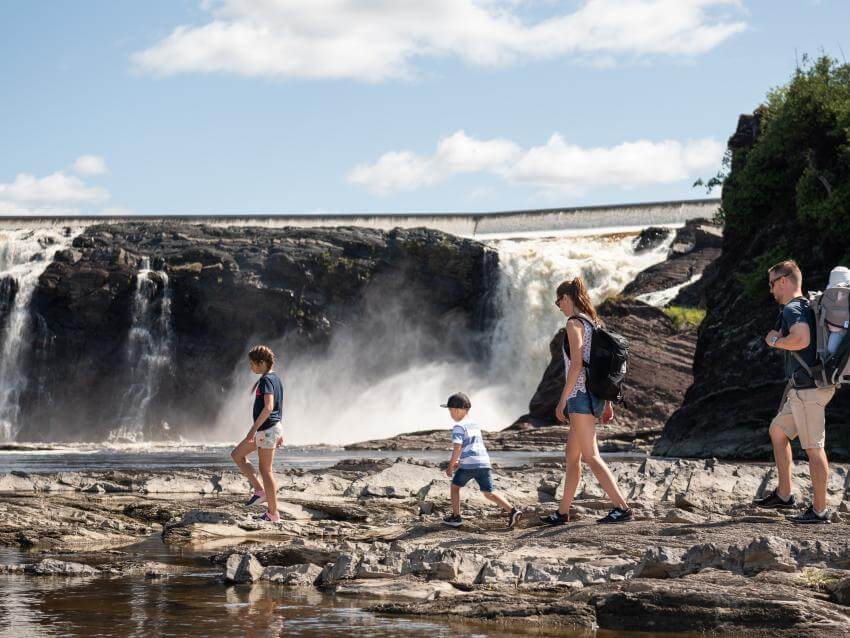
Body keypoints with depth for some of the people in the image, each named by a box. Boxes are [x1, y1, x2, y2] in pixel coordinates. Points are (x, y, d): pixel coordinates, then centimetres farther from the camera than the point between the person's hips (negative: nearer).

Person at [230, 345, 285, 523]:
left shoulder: (267, 380, -15)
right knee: (237, 454, 15)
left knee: (266, 470, -4)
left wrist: (254, 428, -25)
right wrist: (279, 433, 24)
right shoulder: (275, 378, 15)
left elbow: (268, 407, -27)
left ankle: (273, 514, 1)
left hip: (267, 428, -10)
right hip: (274, 427, 10)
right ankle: (259, 490, 11)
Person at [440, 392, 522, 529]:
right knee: (488, 493, 6)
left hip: (468, 464, -7)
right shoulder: (475, 425, 24)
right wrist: (459, 462, 37)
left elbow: (457, 448, -13)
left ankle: (456, 517, 16)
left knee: (455, 486, 16)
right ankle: (512, 511, -11)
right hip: (484, 463, 7)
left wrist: (451, 466, -4)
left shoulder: (459, 427, -3)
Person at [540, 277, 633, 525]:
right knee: (571, 455, 15)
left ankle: (622, 508, -16)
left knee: (590, 456, -10)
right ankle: (562, 512, 20)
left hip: (581, 394, -10)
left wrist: (562, 400, -16)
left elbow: (576, 364, -18)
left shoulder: (574, 323, -10)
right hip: (596, 394, 10)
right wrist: (608, 403, 18)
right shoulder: (594, 322, 16)